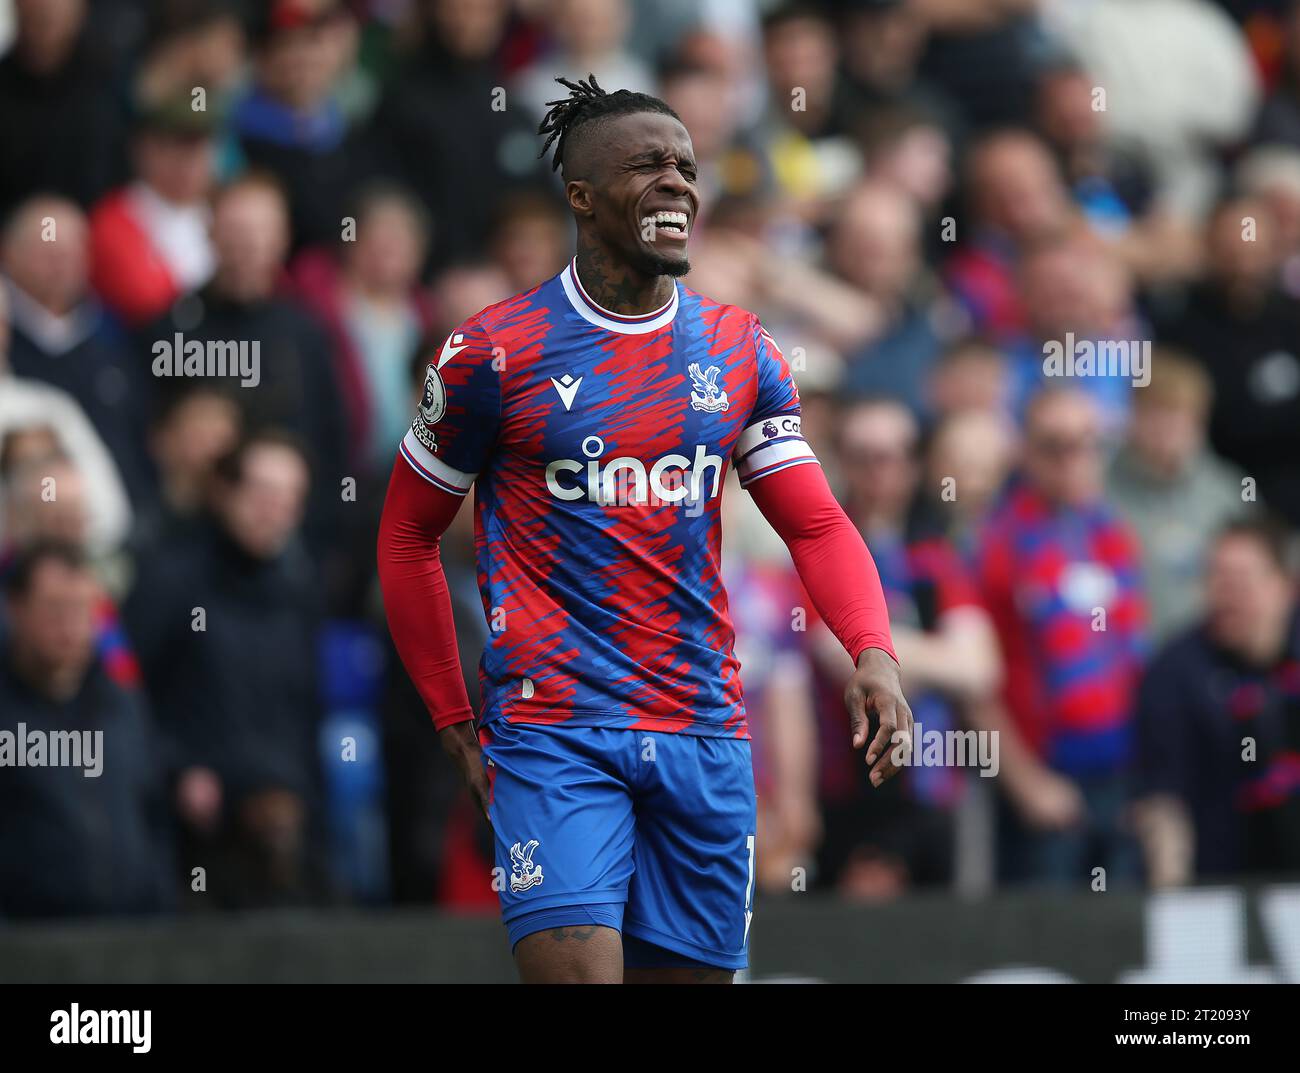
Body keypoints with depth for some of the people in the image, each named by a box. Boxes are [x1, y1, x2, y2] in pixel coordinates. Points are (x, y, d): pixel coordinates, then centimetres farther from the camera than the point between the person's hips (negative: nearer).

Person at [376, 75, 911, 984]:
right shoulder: (494, 353, -2)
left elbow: (817, 524, 4)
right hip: (554, 736, -4)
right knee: (578, 972, -19)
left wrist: (873, 651, -15)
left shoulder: (741, 352, 9)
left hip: (705, 732, 4)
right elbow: (409, 534, 8)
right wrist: (454, 720, 7)